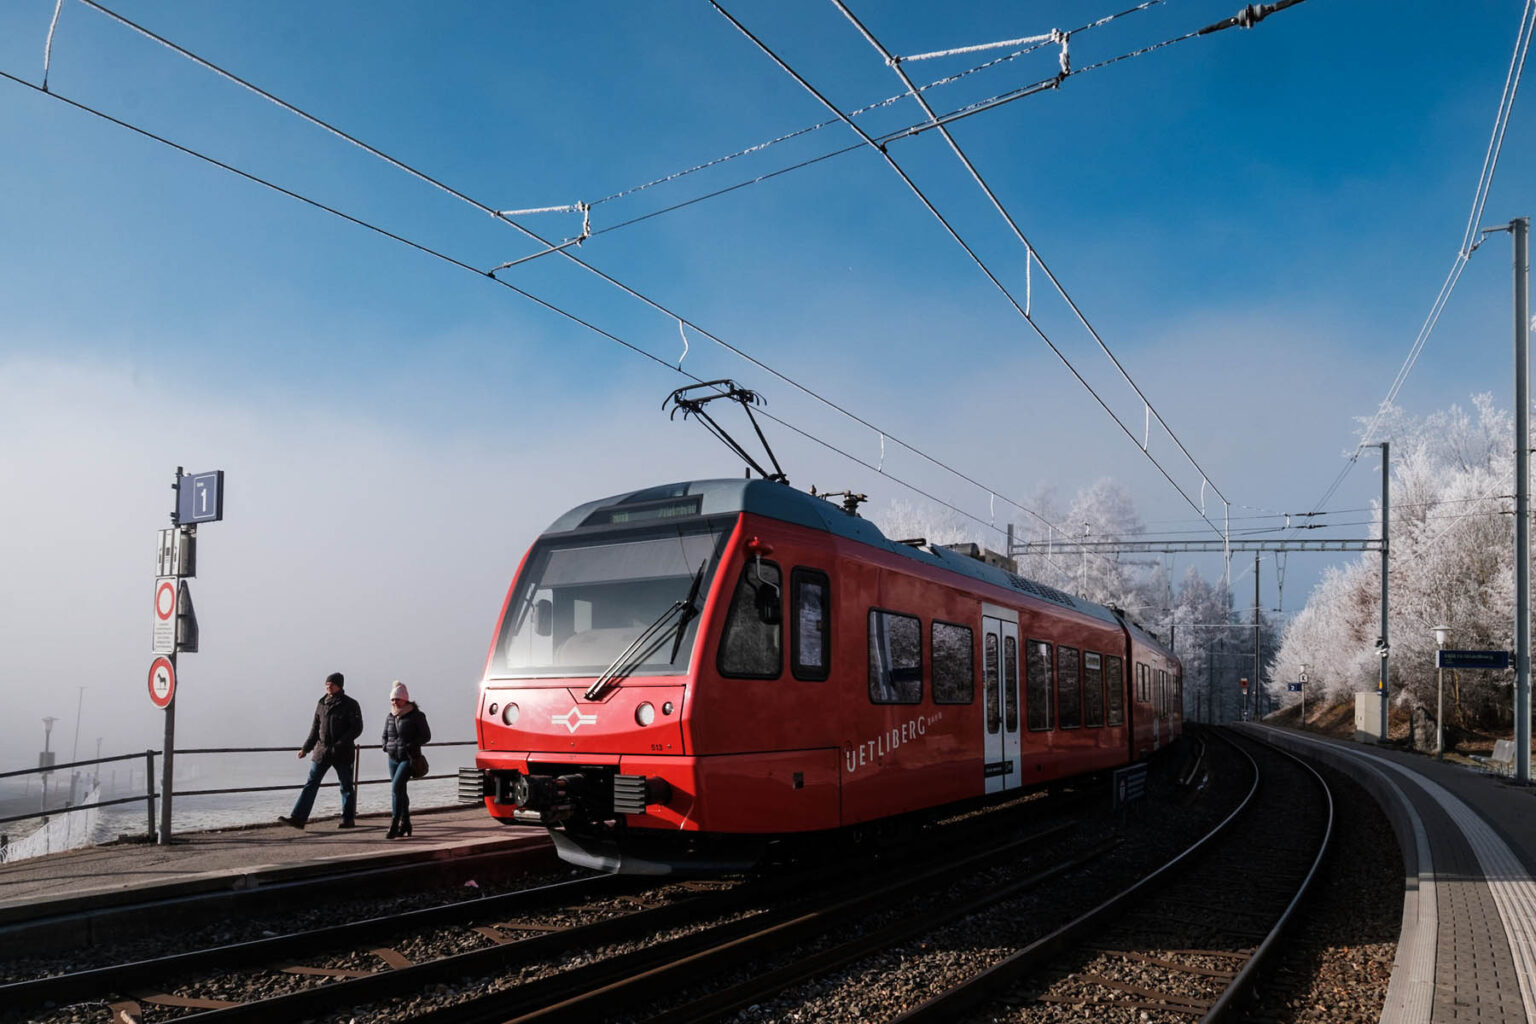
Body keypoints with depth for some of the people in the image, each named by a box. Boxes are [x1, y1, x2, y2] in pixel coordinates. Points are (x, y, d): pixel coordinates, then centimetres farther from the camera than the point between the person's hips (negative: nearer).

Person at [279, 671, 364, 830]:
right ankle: (298, 818, -4)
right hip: (321, 751, 5)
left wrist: (339, 745, -19)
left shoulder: (350, 705, -5)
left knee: (346, 786, 4)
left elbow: (357, 728, -10)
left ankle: (348, 819, 13)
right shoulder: (322, 704, 11)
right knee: (311, 784, -1)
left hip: (342, 753, -5)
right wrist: (306, 748, 8)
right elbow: (315, 729, 16)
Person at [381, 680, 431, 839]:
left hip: (409, 759, -6)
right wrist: (386, 746, 3)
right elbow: (385, 735, 24)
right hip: (393, 758, 6)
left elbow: (426, 736, -3)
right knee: (400, 790, 12)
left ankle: (395, 824, -19)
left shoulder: (416, 716, -6)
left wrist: (411, 745, -16)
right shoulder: (390, 717, 10)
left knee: (396, 787, -20)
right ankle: (405, 823, 25)